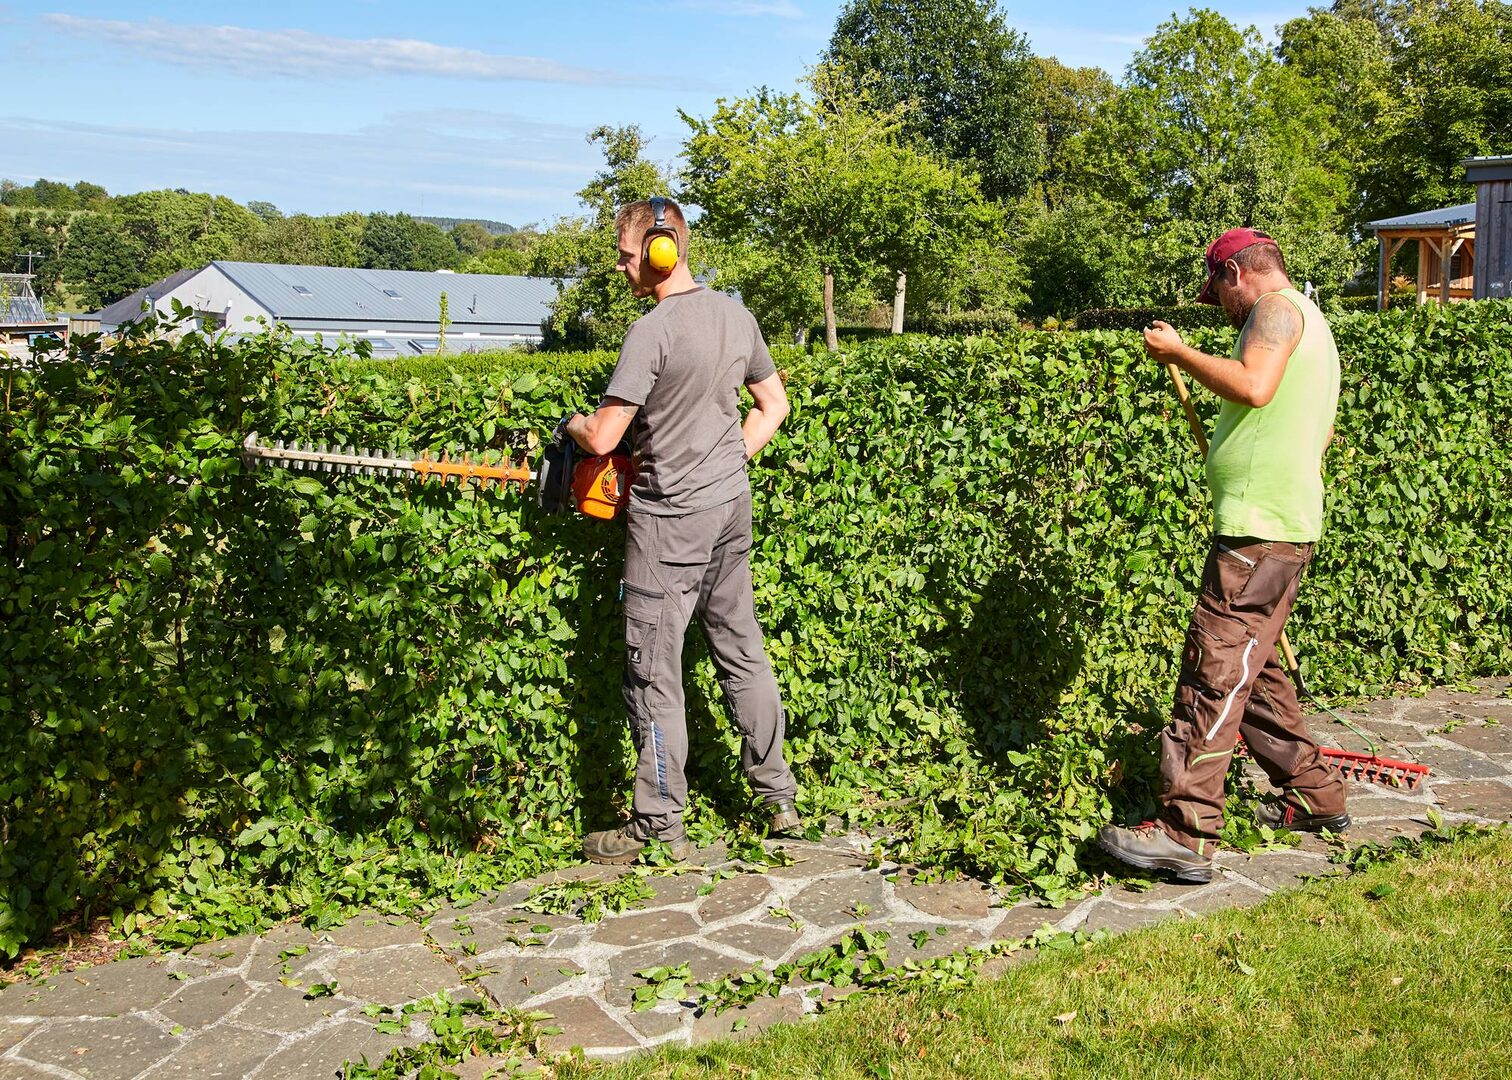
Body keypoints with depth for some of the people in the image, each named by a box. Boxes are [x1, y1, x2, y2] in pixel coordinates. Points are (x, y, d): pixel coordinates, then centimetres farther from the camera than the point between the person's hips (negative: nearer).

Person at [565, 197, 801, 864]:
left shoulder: (651, 332, -19)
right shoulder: (736, 316, 5)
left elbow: (602, 439, -19)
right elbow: (774, 405, 16)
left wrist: (572, 424, 2)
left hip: (670, 522, -8)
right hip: (732, 510, 8)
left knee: (654, 676, 2)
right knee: (743, 655, 17)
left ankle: (660, 828, 9)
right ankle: (779, 798, 25)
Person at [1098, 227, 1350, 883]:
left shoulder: (1278, 307, -7)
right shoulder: (1311, 325, 24)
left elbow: (1253, 387, -26)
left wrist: (1178, 353, -15)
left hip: (1261, 529, -10)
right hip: (1286, 525, 10)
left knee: (1213, 674, -12)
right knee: (1252, 668, 18)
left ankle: (1185, 835, -13)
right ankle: (1315, 795, 28)